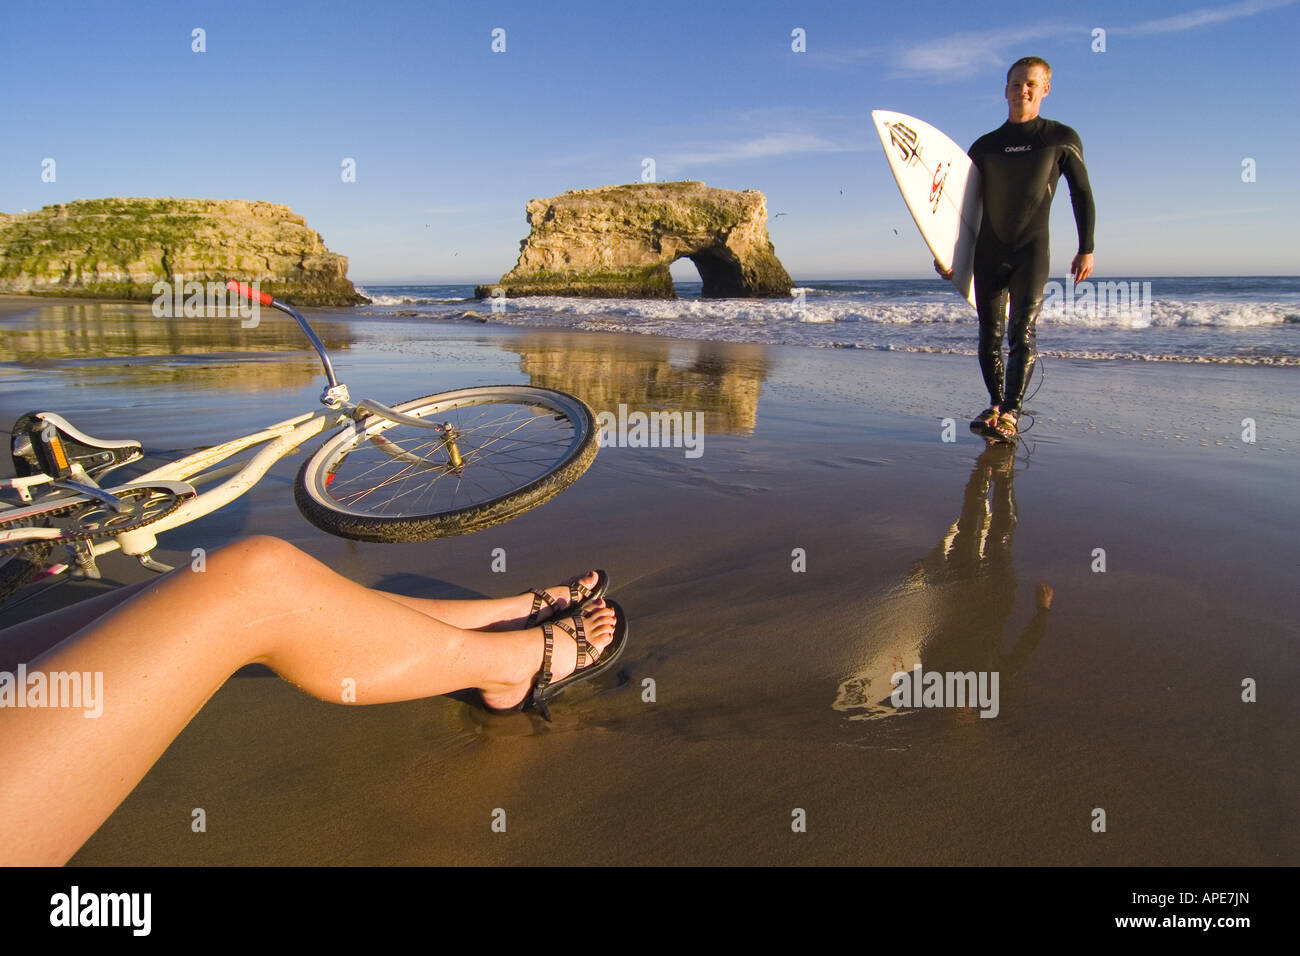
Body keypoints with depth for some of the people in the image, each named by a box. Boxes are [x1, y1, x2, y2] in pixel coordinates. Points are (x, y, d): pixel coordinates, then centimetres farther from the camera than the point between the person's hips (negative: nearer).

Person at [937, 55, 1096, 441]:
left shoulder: (1062, 139, 7)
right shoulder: (984, 146, 12)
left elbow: (1082, 196, 8)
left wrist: (1086, 249, 2)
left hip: (1032, 250, -3)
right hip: (988, 253, 3)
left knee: (1021, 332, -14)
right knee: (990, 336, 2)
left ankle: (1010, 414, -18)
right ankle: (995, 403, 16)